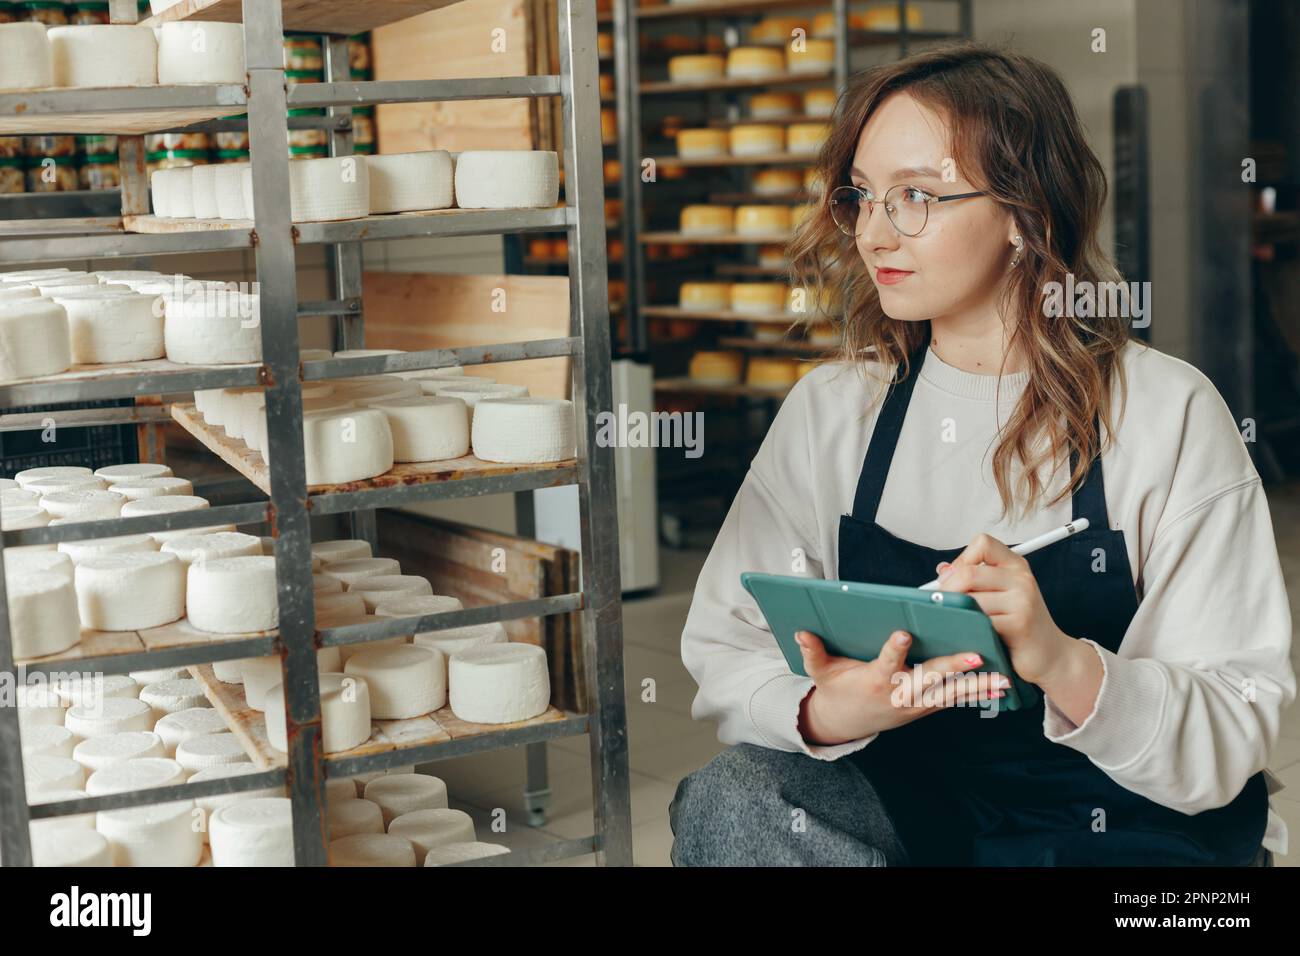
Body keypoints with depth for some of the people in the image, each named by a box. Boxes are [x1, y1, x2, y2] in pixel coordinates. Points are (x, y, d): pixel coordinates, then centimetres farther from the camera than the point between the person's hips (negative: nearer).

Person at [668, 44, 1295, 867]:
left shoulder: (1169, 414, -10)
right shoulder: (829, 411, 1)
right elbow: (725, 650, -3)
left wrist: (1065, 665, -32)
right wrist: (824, 712, -26)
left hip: (1129, 829, -4)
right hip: (905, 808, 4)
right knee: (725, 800, -25)